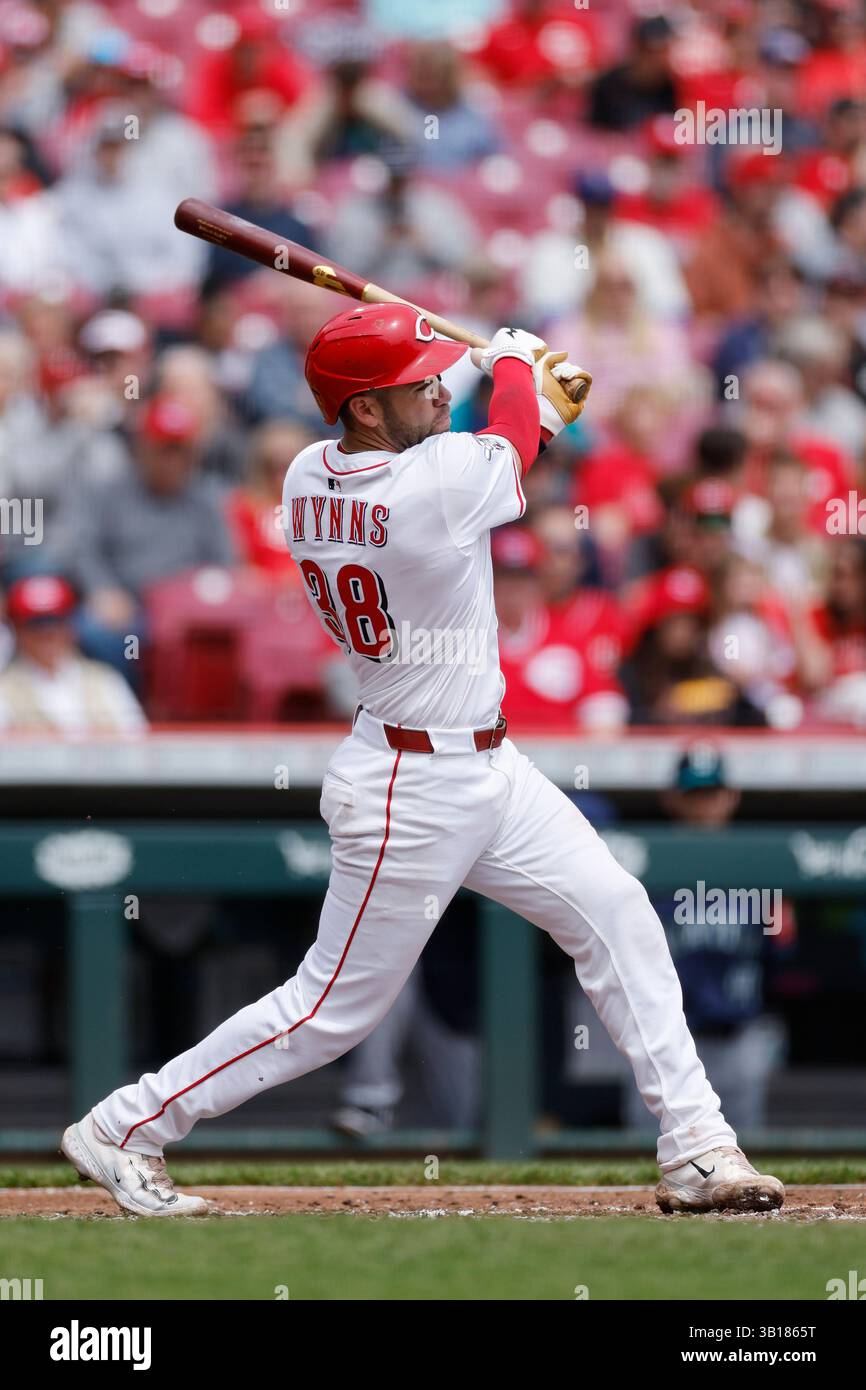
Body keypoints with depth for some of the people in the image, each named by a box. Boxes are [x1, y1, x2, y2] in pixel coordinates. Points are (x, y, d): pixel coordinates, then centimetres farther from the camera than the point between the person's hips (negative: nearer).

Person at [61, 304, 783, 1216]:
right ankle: (124, 1130, 13)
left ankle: (695, 1148, 12)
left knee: (615, 915, 8)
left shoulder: (308, 479, -3)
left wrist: (541, 403, 7)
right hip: (416, 793, -9)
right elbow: (508, 439, -4)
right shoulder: (438, 484, -27)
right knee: (337, 1007, 2)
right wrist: (515, 361, 15)